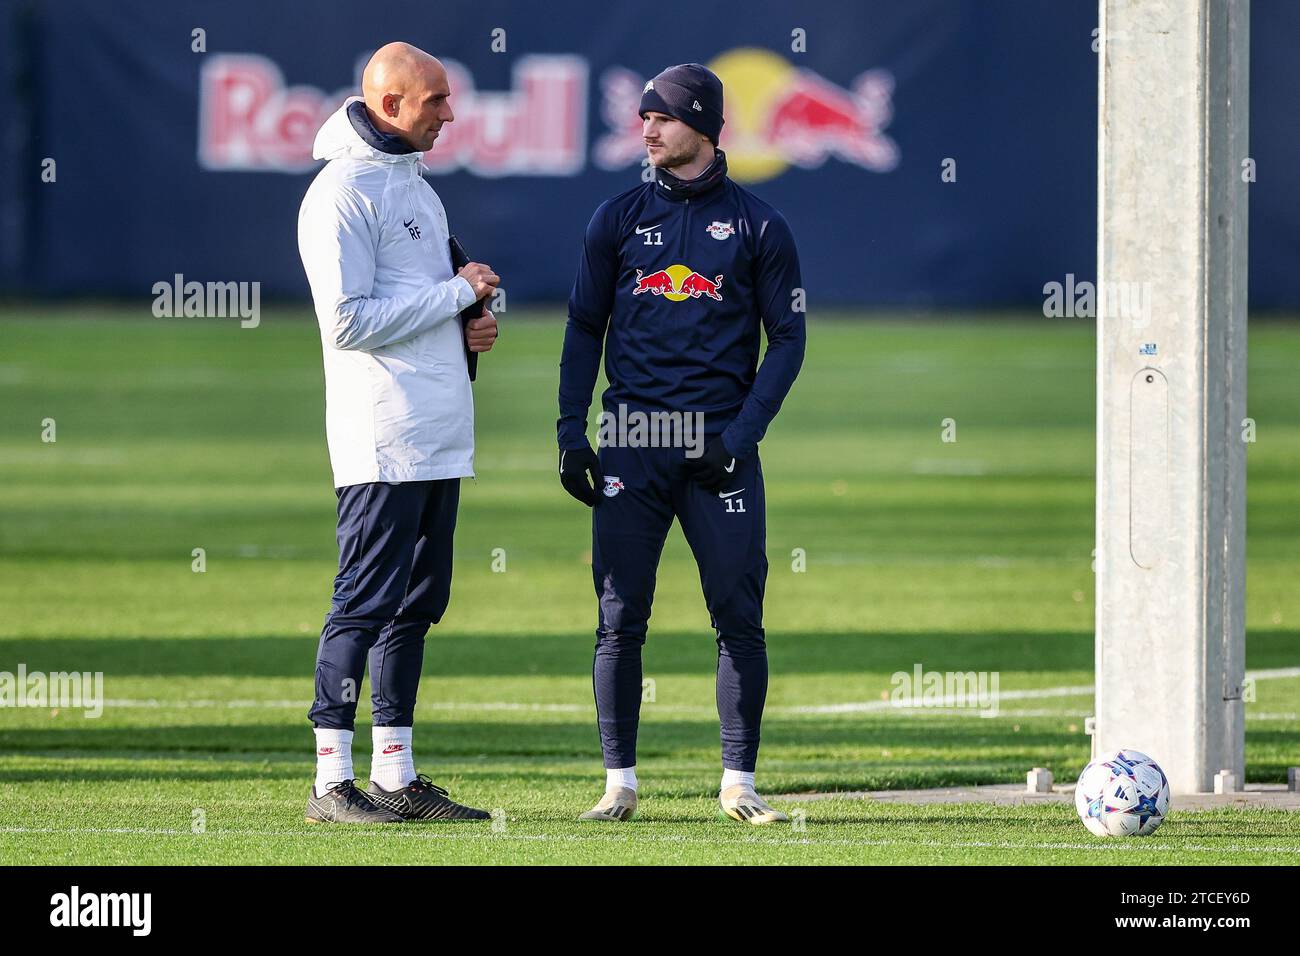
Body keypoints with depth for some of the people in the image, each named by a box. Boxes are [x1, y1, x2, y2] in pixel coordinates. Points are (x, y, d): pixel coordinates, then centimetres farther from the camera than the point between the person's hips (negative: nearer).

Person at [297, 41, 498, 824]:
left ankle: (397, 777, 16)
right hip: (383, 436, -10)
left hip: (440, 435, 10)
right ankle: (333, 783, -7)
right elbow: (349, 320, -20)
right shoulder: (343, 193, -12)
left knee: (417, 604, 11)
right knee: (366, 600, -9)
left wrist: (470, 327, 6)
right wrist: (457, 294, -14)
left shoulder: (415, 184, 18)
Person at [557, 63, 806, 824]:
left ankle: (740, 783, 4)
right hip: (631, 442, 1)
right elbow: (585, 329, 12)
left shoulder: (757, 225, 4)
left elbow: (788, 340, 4)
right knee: (621, 616, -1)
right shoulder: (619, 219, 10)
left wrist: (740, 434, -7)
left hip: (721, 444, -1)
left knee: (740, 617, -4)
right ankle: (620, 783, 5)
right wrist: (571, 432, 2)